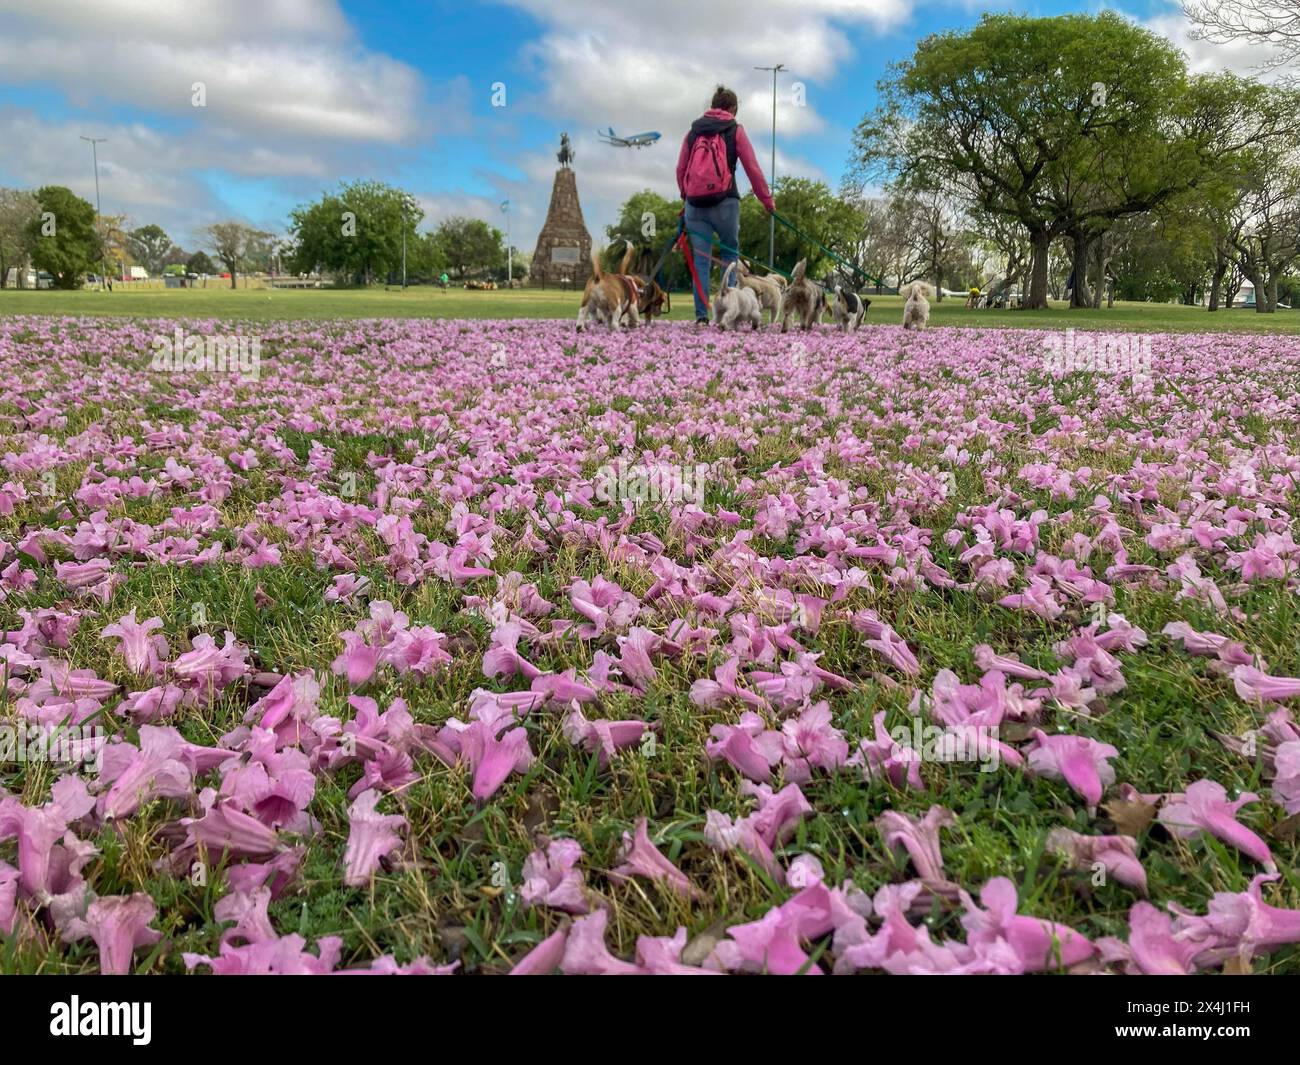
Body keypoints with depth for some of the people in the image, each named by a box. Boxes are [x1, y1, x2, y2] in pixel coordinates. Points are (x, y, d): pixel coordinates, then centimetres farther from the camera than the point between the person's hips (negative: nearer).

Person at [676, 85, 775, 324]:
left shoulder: (693, 131, 14)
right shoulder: (735, 131, 5)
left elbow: (680, 169, 15)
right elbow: (753, 169, 4)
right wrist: (767, 201, 11)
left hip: (695, 204, 3)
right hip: (724, 202, -2)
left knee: (700, 259, 5)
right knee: (730, 253, 12)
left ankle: (701, 314, -1)